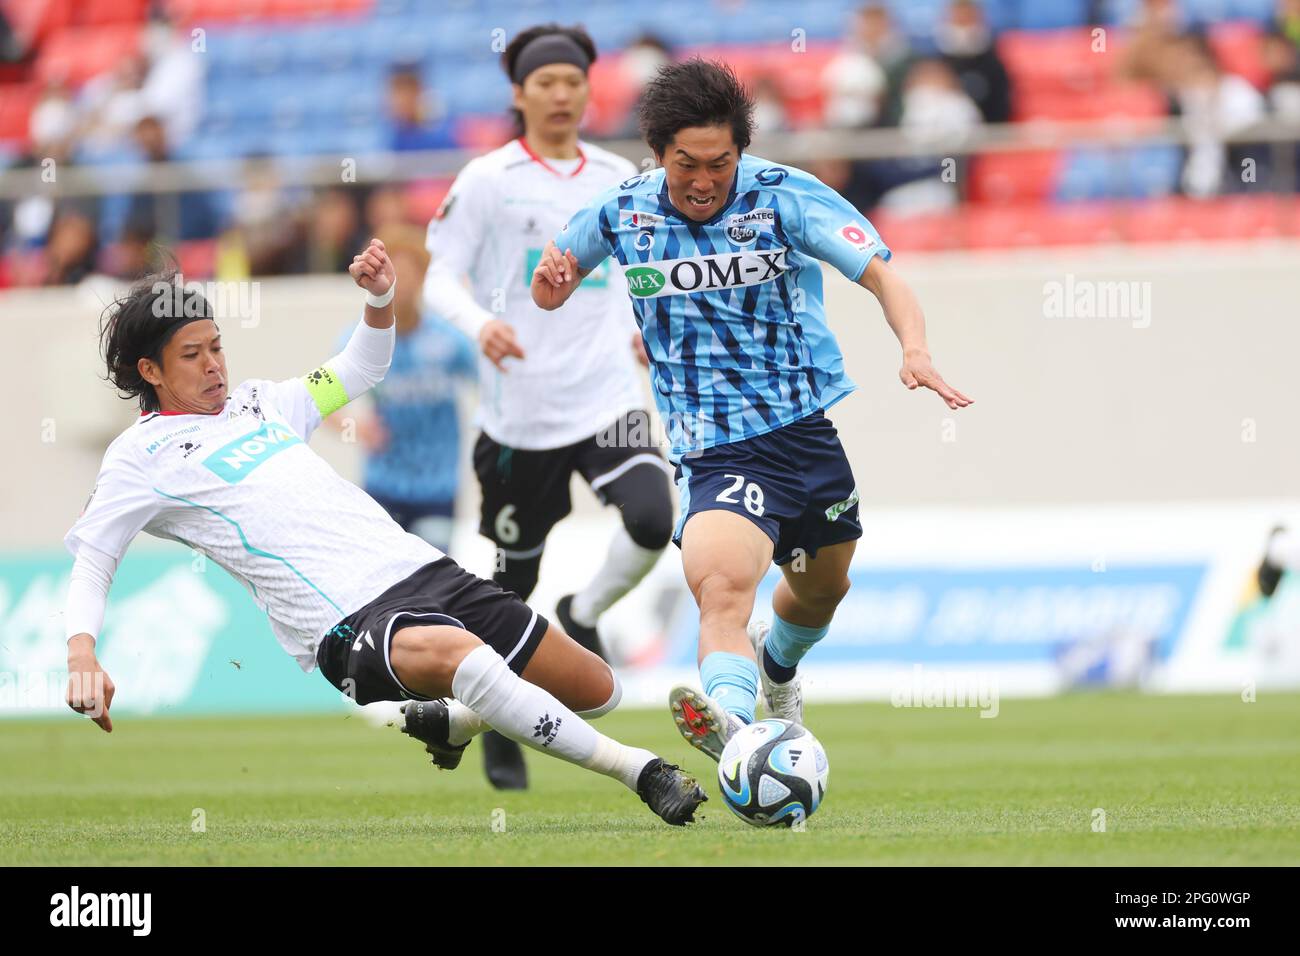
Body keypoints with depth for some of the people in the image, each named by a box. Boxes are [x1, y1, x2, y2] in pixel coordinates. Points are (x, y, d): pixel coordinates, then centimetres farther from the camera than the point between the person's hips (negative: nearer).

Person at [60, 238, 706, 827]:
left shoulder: (258, 402, 22)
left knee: (596, 691, 3)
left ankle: (449, 722, 25)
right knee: (455, 652, -41)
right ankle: (637, 771, -37)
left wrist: (380, 298, 14)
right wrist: (83, 657, -19)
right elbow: (88, 563, -1)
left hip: (423, 568, 8)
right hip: (346, 627, -8)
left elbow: (362, 369, 34)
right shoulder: (140, 455, 5)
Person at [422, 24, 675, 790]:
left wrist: (633, 323, 11)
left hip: (608, 395, 2)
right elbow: (441, 278, -5)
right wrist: (480, 323, -23)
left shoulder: (617, 178, 9)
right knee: (514, 578, 6)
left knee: (652, 519, -24)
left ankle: (583, 618, 7)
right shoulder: (488, 180, -3)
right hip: (519, 408, -2)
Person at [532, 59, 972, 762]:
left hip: (812, 429, 2)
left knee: (822, 589, 25)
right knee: (720, 587, -31)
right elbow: (553, 290, 17)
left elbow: (882, 277, -14)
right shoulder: (622, 212, -1)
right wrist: (550, 280, -9)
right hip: (715, 456, -2)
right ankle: (730, 719, -57)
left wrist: (915, 348, -34)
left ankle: (778, 659, 60)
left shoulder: (784, 196, -8)